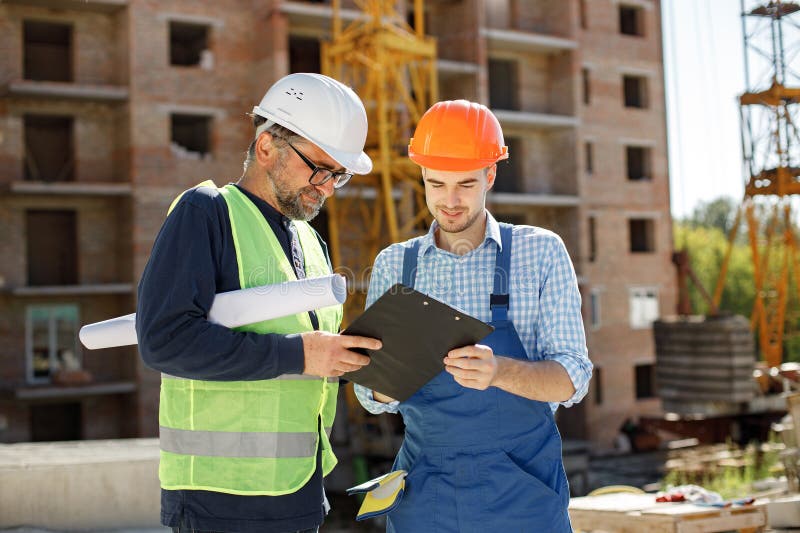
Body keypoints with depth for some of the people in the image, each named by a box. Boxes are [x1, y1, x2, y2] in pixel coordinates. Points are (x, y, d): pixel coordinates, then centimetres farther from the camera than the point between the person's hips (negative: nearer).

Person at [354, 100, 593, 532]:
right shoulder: (393, 265, 3)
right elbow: (373, 396, 2)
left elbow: (572, 380, -8)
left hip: (522, 496, -2)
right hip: (423, 497, 2)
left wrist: (499, 371, -27)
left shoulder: (541, 252, -3)